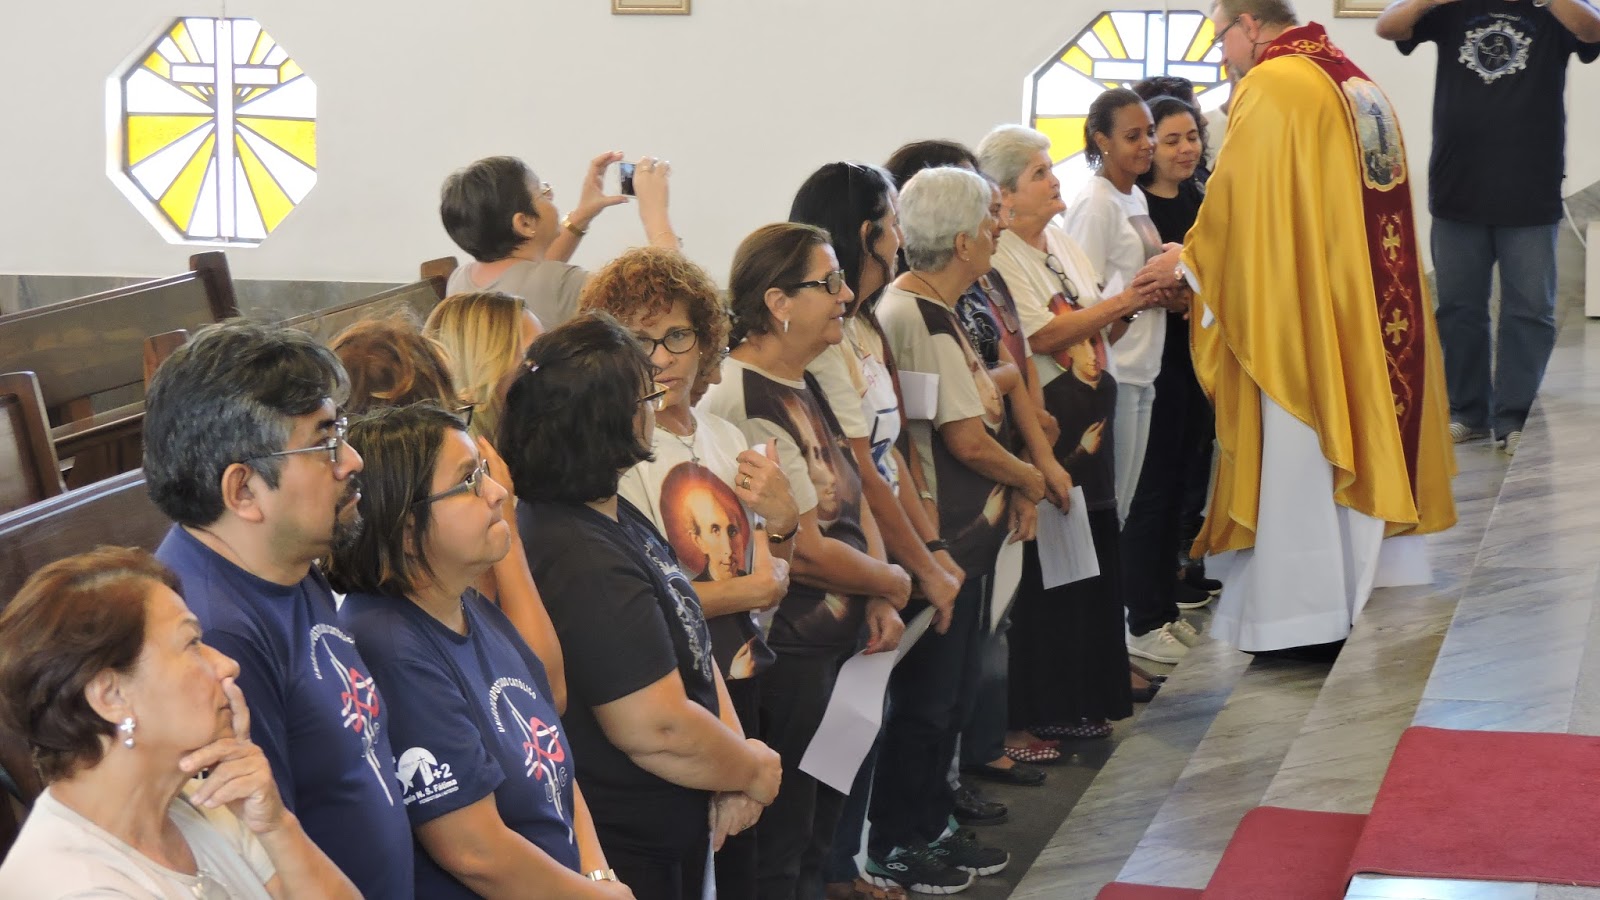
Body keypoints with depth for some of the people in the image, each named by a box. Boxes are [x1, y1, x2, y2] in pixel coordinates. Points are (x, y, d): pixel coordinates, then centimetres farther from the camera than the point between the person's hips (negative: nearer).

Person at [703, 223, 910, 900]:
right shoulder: (746, 402, -20)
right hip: (787, 658, -10)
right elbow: (805, 550, -20)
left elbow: (853, 500, 15)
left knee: (821, 827, 19)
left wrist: (878, 603, -1)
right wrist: (893, 584, -4)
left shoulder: (803, 385, 11)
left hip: (835, 641, 10)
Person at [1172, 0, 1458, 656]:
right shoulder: (1358, 83, 14)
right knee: (1354, 443, 13)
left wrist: (1188, 261, 4)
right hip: (1369, 310, 8)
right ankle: (1353, 586, 20)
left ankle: (1304, 615, 3)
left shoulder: (1270, 86, -12)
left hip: (1300, 308, -8)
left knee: (1298, 459, -1)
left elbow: (1235, 202, -12)